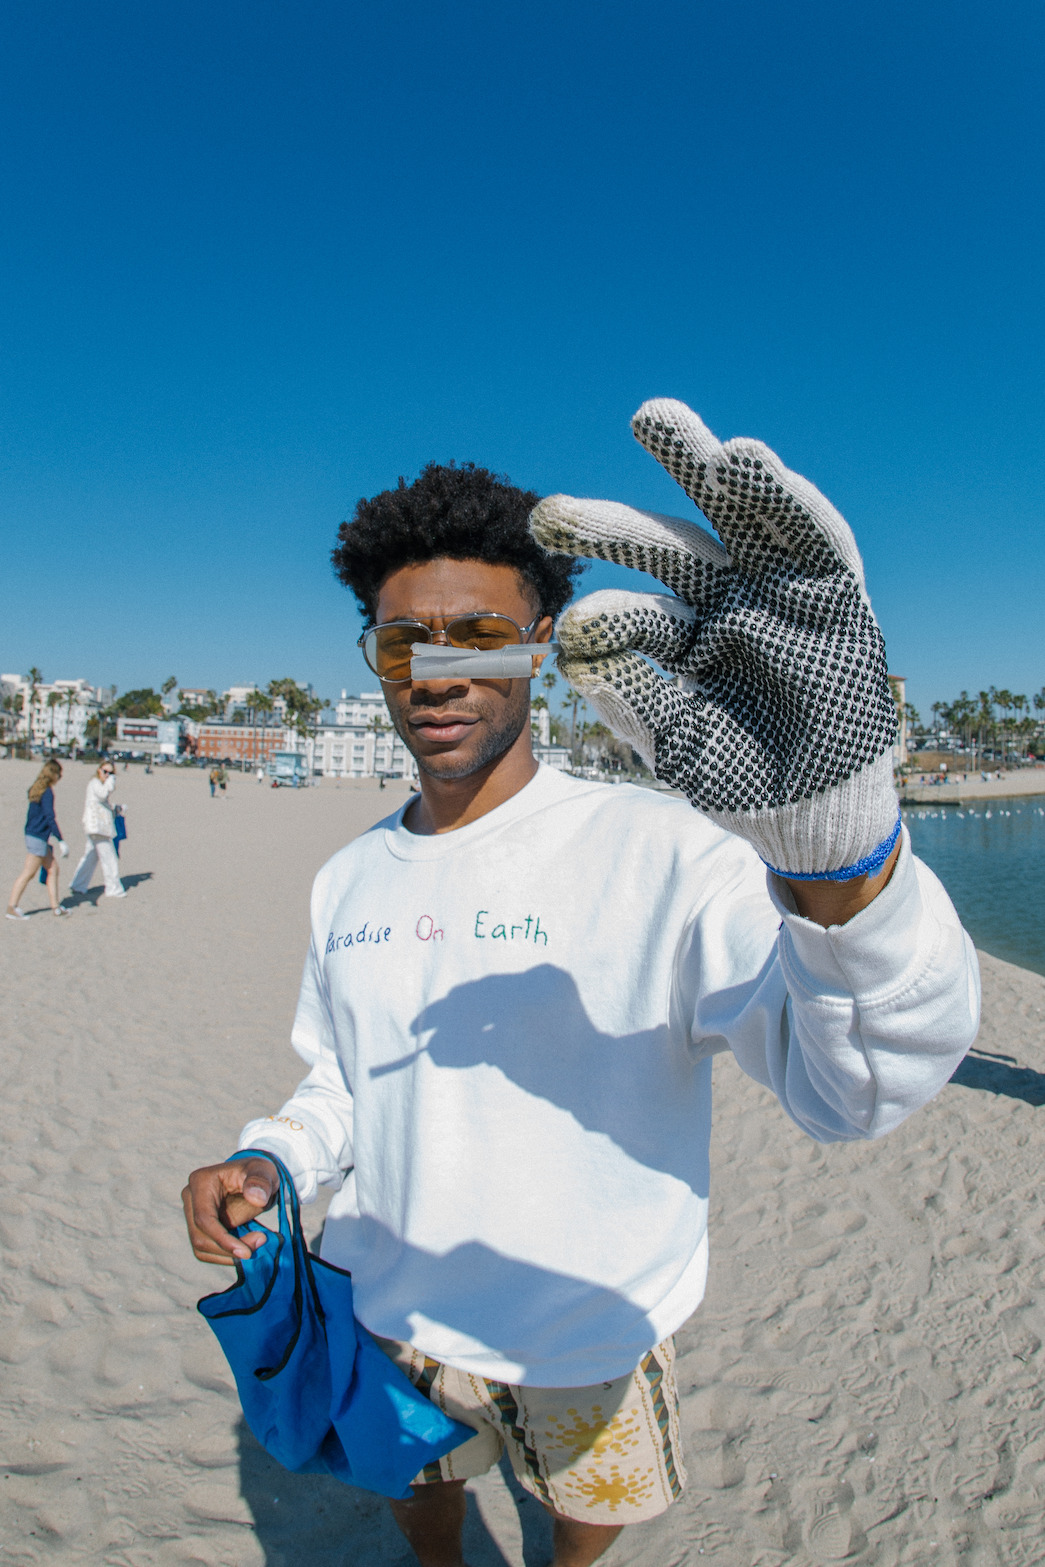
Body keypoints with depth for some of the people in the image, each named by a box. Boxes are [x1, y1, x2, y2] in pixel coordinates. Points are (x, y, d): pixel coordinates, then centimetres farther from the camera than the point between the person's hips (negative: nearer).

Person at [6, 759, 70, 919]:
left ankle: (55, 906, 13)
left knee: (53, 868, 11)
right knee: (29, 873, -3)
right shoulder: (47, 792, -16)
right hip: (38, 838, -9)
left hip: (31, 834, 9)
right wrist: (60, 840, -20)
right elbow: (50, 818, -21)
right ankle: (12, 908, 2)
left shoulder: (36, 789, 12)